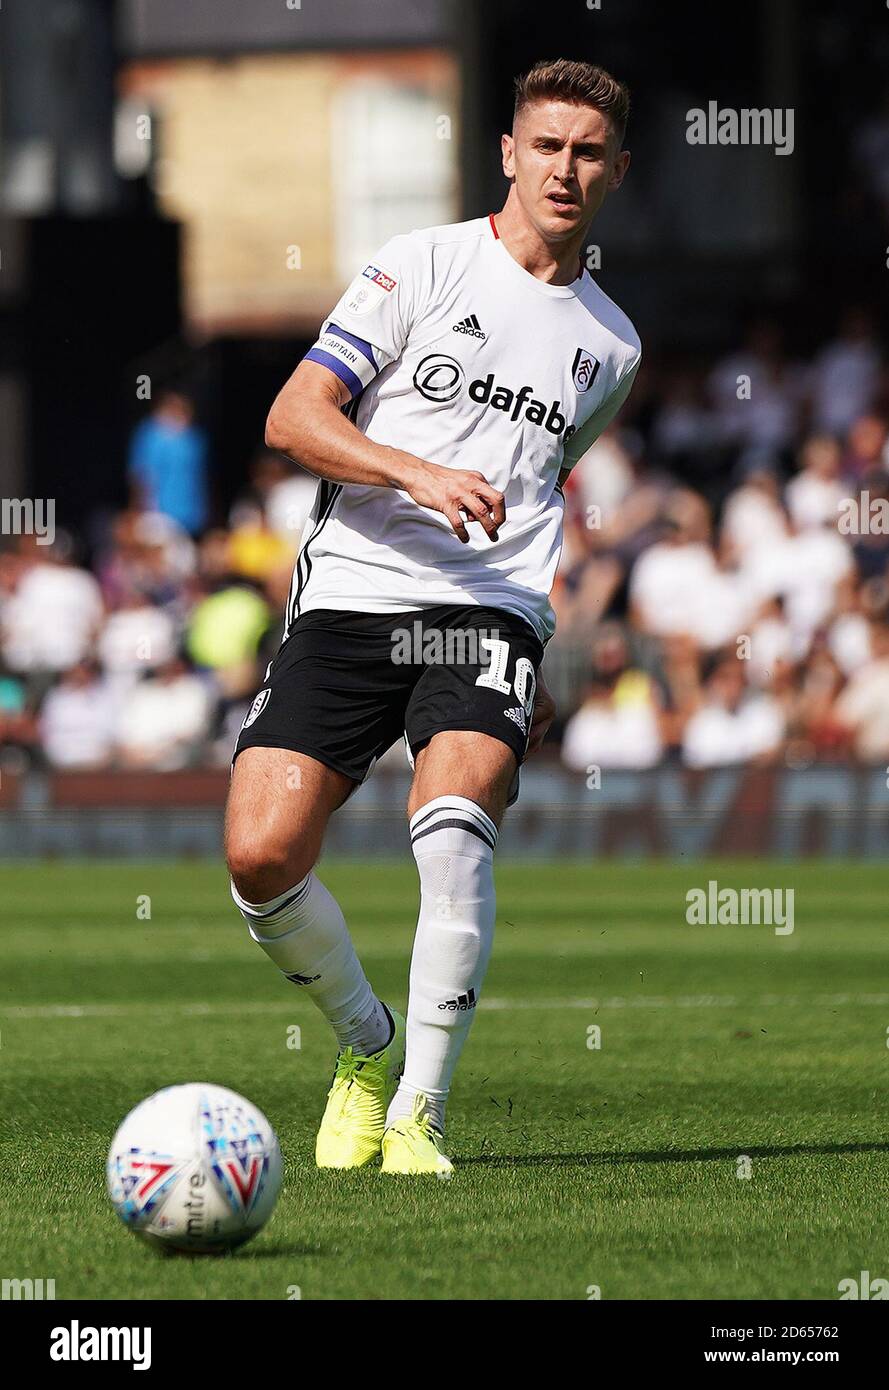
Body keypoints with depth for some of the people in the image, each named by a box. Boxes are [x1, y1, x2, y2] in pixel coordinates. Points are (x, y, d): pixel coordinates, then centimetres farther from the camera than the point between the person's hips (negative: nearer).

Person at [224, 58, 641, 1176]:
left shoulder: (610, 344, 17)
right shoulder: (423, 266, 3)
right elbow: (292, 419, -3)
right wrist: (418, 473, -18)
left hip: (488, 616, 1)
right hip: (352, 590, -1)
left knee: (452, 821, -28)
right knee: (260, 853, -15)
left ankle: (419, 1110, -19)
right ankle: (366, 1043, 14)